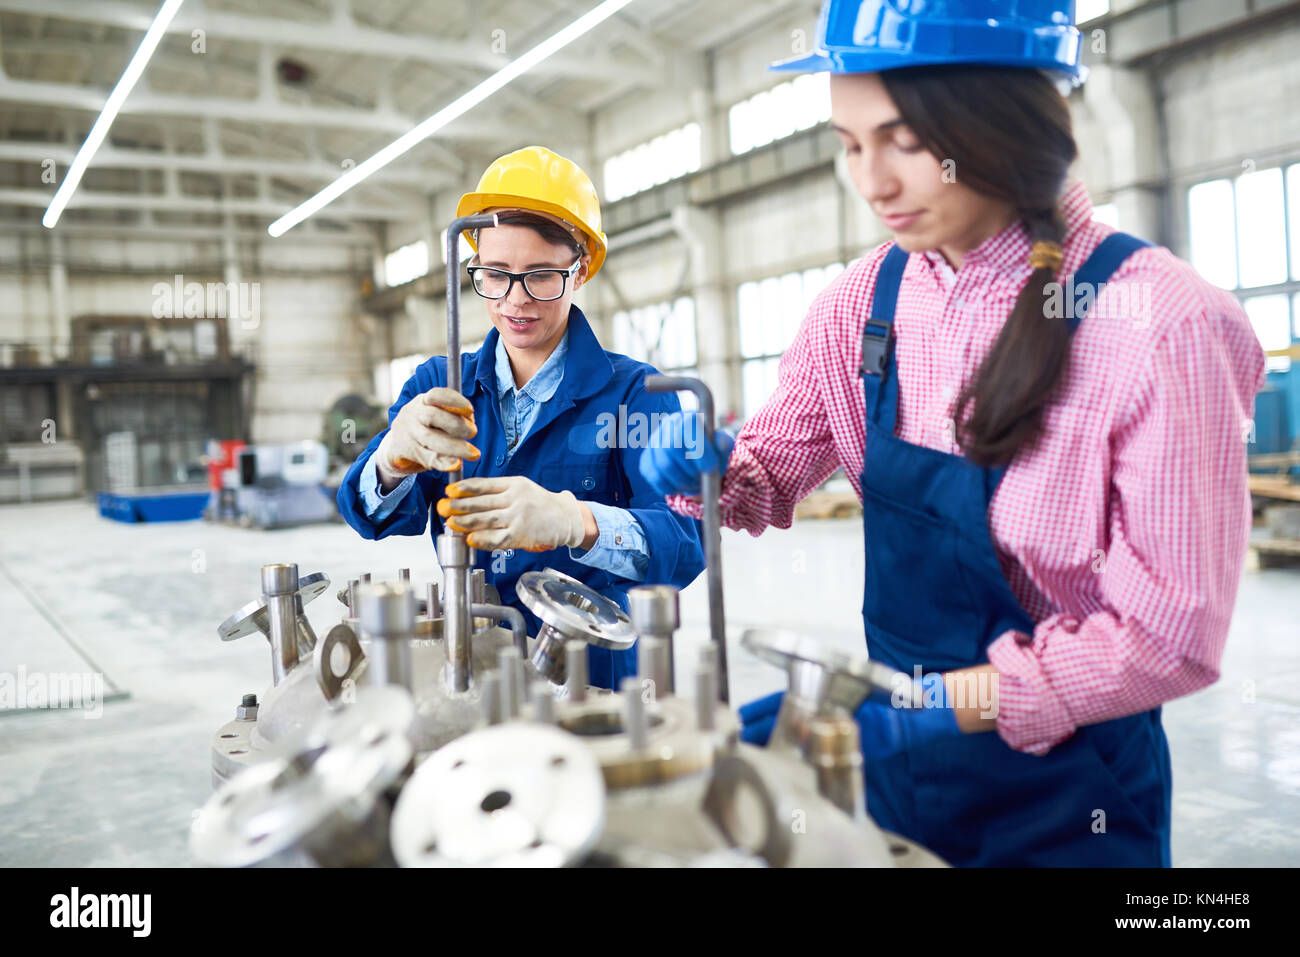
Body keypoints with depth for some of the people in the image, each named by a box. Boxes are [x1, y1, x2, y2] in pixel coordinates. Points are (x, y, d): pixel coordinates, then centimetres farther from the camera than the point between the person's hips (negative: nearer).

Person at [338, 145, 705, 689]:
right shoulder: (438, 386, 11)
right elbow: (373, 514, -2)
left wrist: (575, 522, -36)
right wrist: (395, 458, -26)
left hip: (597, 677, -4)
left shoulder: (634, 392, -1)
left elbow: (687, 541, -16)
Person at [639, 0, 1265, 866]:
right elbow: (773, 470, 6)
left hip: (1063, 801, -4)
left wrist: (931, 703, -27)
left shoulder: (1160, 324, -22)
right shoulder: (866, 301, -7)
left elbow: (1167, 632, -20)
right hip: (892, 763, 5)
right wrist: (710, 475, -16)